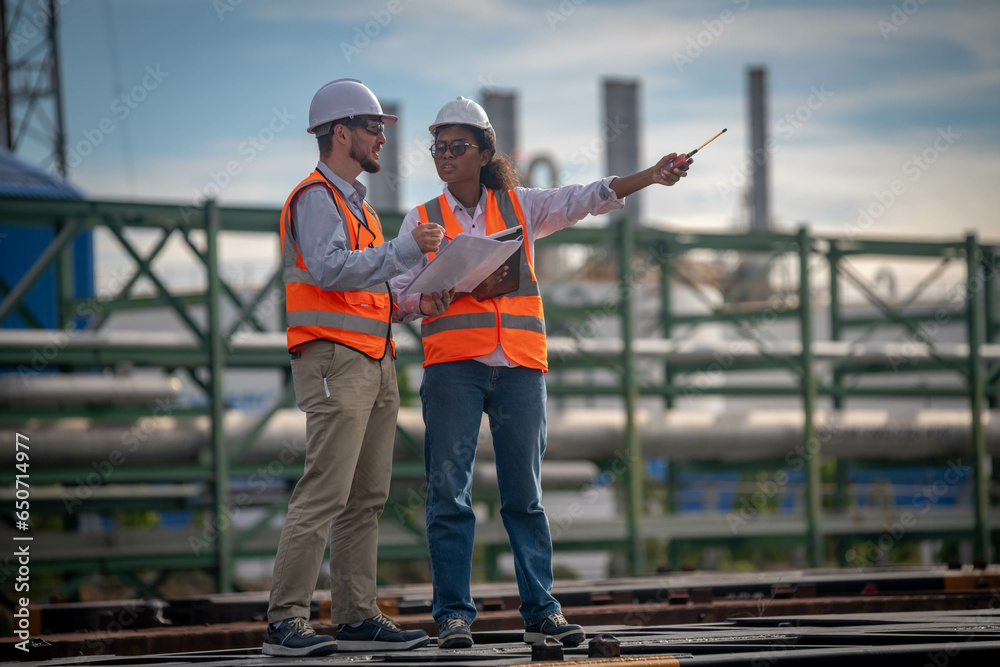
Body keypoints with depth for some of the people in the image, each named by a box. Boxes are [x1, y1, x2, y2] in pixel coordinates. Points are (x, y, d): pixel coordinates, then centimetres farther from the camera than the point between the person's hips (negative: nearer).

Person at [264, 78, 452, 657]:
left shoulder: (357, 202, 24)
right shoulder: (316, 197, -7)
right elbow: (330, 269, -21)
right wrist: (408, 249, -19)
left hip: (375, 361, 10)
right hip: (334, 359, -10)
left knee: (367, 498, 8)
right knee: (324, 494, -14)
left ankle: (358, 617, 10)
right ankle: (286, 624, -15)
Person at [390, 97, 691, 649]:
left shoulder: (521, 208, 13)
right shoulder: (422, 221, 11)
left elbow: (587, 199, 4)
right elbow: (400, 295, 6)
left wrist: (648, 177, -11)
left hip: (519, 366, 1)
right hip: (452, 367, -1)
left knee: (524, 495, 3)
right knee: (449, 494, -5)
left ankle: (541, 611, 4)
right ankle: (453, 614, -2)